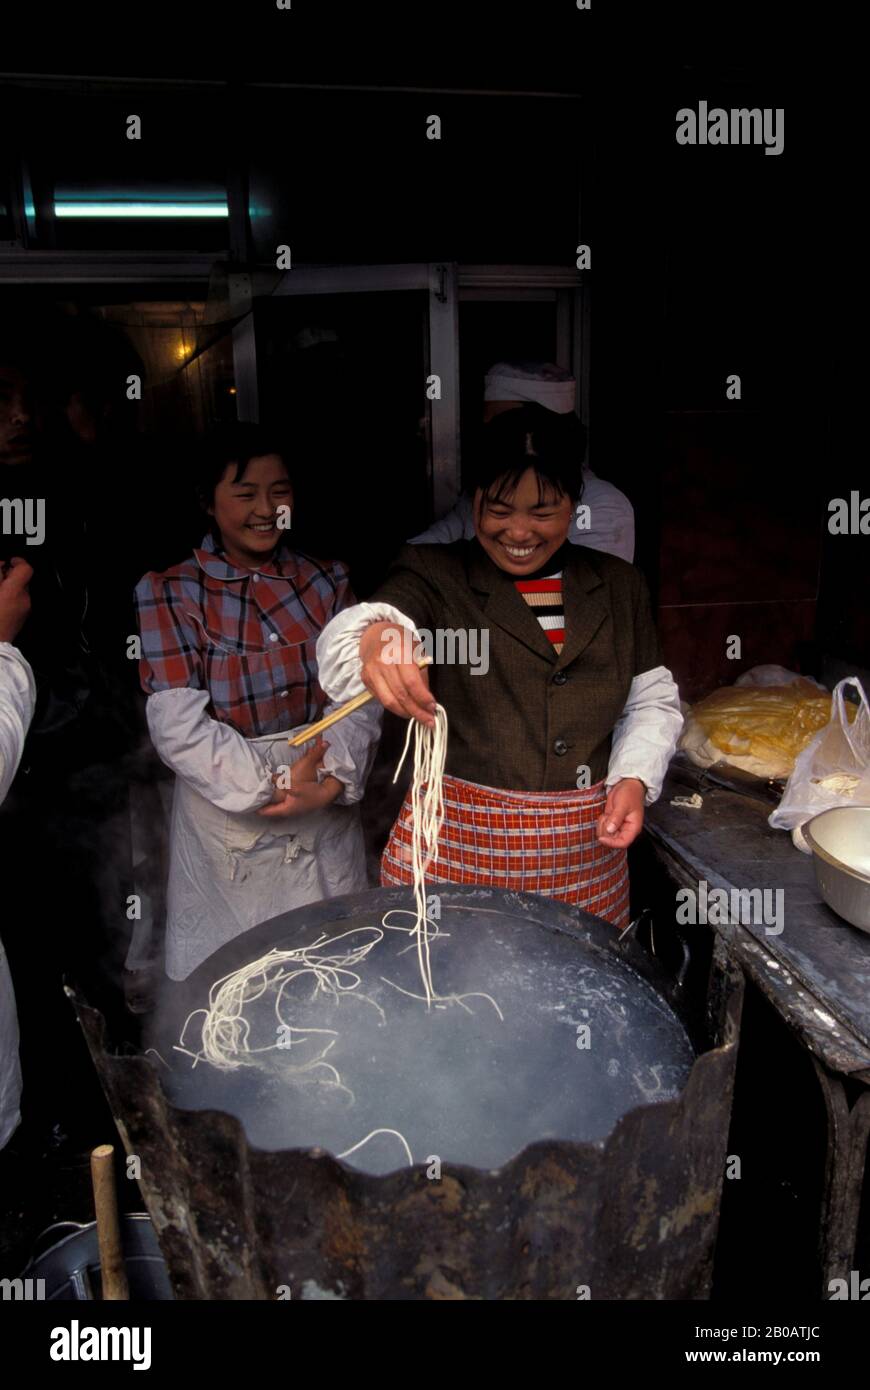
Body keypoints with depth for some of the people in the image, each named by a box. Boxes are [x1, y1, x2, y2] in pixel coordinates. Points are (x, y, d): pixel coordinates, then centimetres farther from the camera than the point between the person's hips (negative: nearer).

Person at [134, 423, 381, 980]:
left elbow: (360, 694, -3)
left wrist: (334, 777, -19)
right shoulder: (171, 595, -4)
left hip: (328, 817, 3)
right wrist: (270, 783, -17)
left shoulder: (327, 582, 5)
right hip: (226, 818, -2)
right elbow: (178, 724, -12)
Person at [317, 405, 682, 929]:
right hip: (456, 843, -3)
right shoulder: (436, 576, -4)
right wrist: (376, 636, -46)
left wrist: (635, 778, -2)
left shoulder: (619, 587, 8)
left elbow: (653, 701, 15)